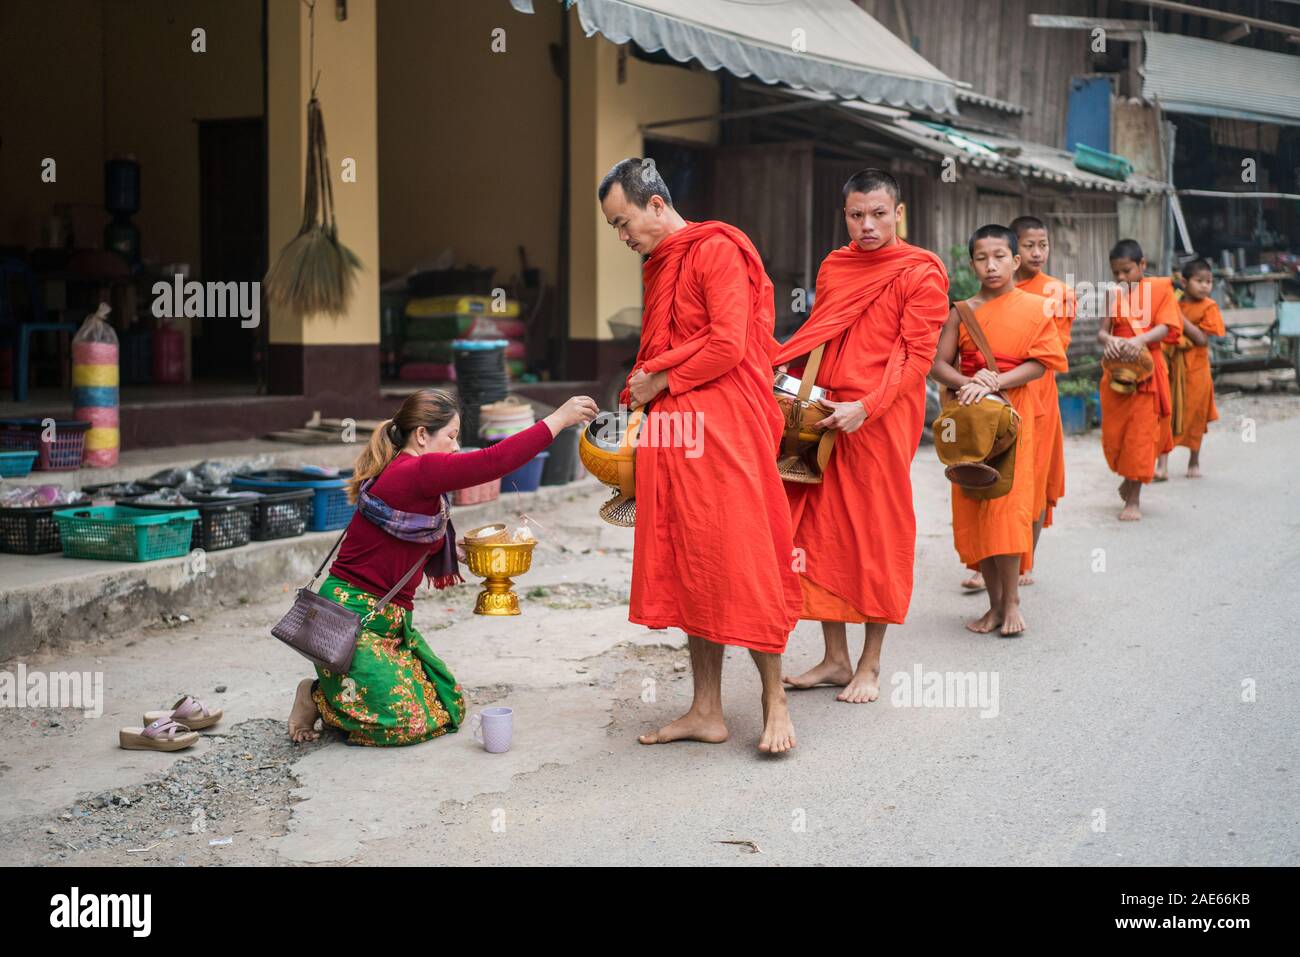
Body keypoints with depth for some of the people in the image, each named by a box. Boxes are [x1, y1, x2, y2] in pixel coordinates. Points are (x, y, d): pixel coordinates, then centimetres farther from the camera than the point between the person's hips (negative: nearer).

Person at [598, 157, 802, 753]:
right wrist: (643, 387, 9)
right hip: (671, 436, 9)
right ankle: (707, 711, 13)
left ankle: (774, 703, 6)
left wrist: (658, 383, -7)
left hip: (723, 433, -9)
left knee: (739, 566, -6)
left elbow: (728, 346, -16)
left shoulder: (718, 253, -7)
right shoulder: (658, 268, 20)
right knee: (687, 572, 8)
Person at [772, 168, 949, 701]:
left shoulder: (919, 274, -4)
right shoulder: (833, 268, 14)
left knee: (877, 537, 1)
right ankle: (834, 659, 17)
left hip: (881, 419, -6)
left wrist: (864, 407, -19)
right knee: (822, 534, 7)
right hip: (822, 416, 6)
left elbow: (916, 356, -9)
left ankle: (870, 667, 10)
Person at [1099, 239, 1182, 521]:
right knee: (1114, 434, 7)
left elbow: (1165, 327, -10)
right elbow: (1102, 331, -1)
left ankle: (1133, 499, 5)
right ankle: (1129, 478, 34)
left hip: (1146, 370, -3)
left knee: (1141, 433, -2)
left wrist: (1140, 340, -29)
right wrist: (1109, 340, -25)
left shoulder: (1159, 288, -1)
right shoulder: (1114, 295, 7)